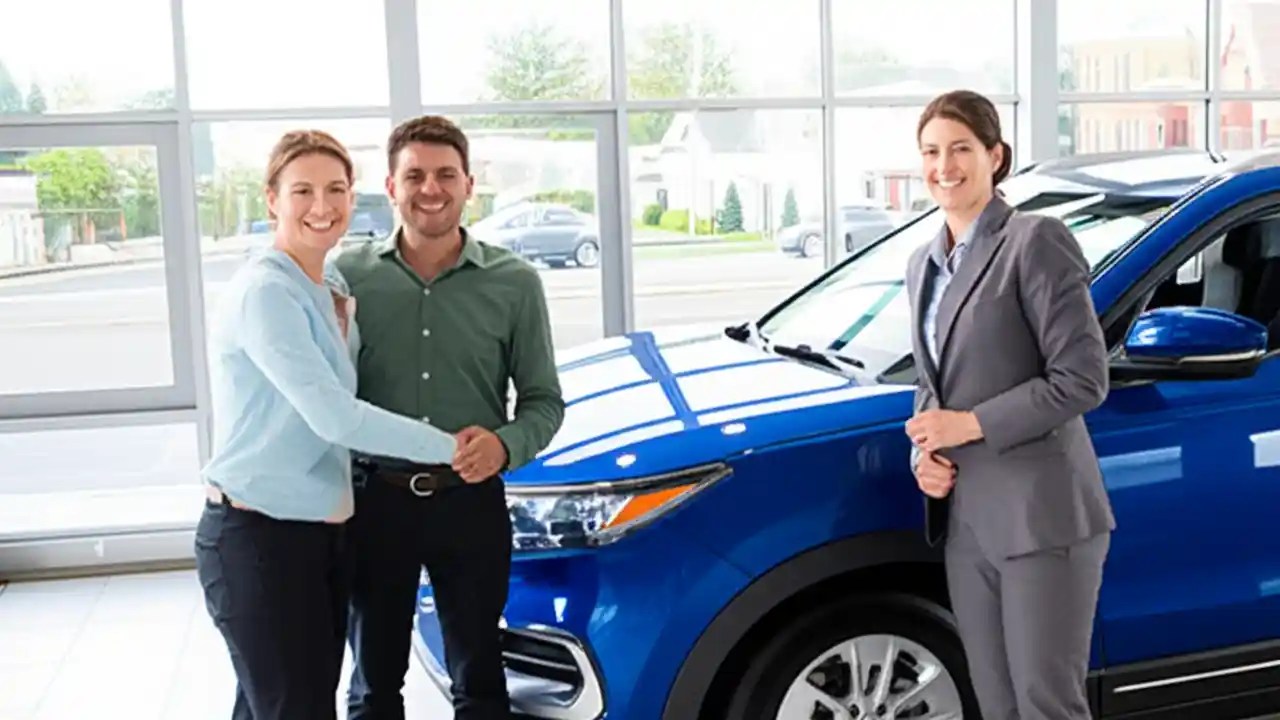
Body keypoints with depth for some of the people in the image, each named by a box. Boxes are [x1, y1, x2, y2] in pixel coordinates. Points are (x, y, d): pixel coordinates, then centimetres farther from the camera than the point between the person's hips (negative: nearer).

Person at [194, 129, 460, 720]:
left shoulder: (320, 292, 12)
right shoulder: (264, 291, -16)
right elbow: (332, 416, -22)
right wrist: (449, 448, -18)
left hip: (318, 535, 8)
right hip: (257, 539, -8)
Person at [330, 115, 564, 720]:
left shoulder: (514, 282, -2)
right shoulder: (348, 276, -1)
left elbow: (543, 399, 2)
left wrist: (505, 444, -19)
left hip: (470, 503, 0)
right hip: (376, 502, 1)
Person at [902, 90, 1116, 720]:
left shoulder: (1035, 241, -9)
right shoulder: (923, 264, 14)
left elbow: (1082, 379, -14)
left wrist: (971, 424, -15)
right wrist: (923, 454, 2)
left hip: (1041, 516, -7)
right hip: (966, 521, 7)